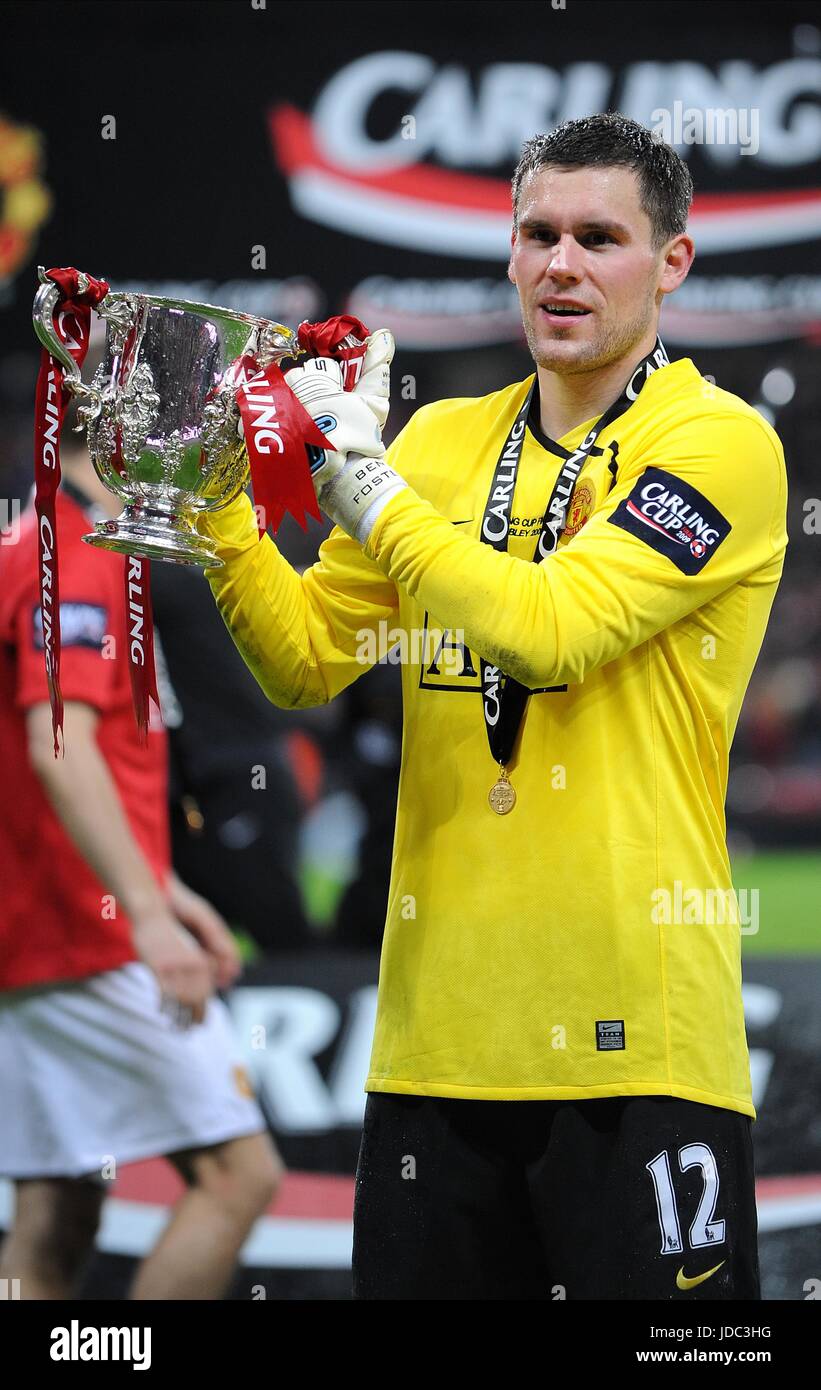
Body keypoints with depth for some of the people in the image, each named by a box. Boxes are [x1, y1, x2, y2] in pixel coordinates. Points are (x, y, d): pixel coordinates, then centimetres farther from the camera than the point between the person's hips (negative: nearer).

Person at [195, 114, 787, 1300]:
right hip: (439, 1037, 5)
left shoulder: (721, 442, -5)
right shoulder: (444, 439, 13)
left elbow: (546, 629, -17)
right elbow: (307, 665, 12)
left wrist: (363, 476, -11)